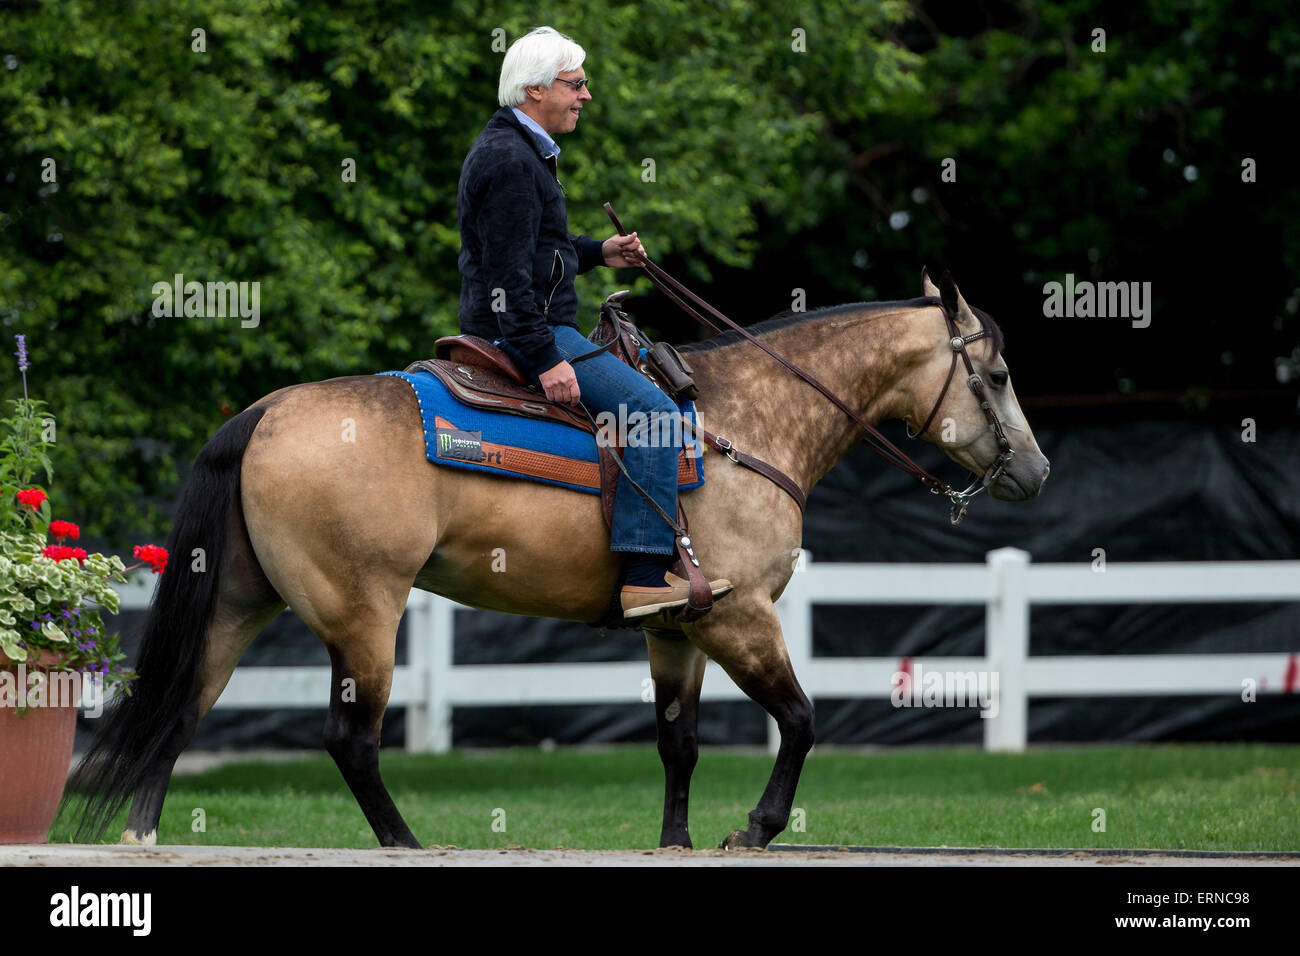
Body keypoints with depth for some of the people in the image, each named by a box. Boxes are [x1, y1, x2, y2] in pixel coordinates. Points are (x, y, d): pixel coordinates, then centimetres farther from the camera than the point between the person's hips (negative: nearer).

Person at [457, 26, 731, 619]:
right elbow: (508, 274, -23)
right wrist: (545, 360, -27)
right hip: (524, 331, -12)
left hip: (517, 332, 12)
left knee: (640, 374, 27)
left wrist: (597, 253, 17)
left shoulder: (517, 150, 19)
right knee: (653, 411, -18)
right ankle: (643, 578, -25)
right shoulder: (510, 160, -16)